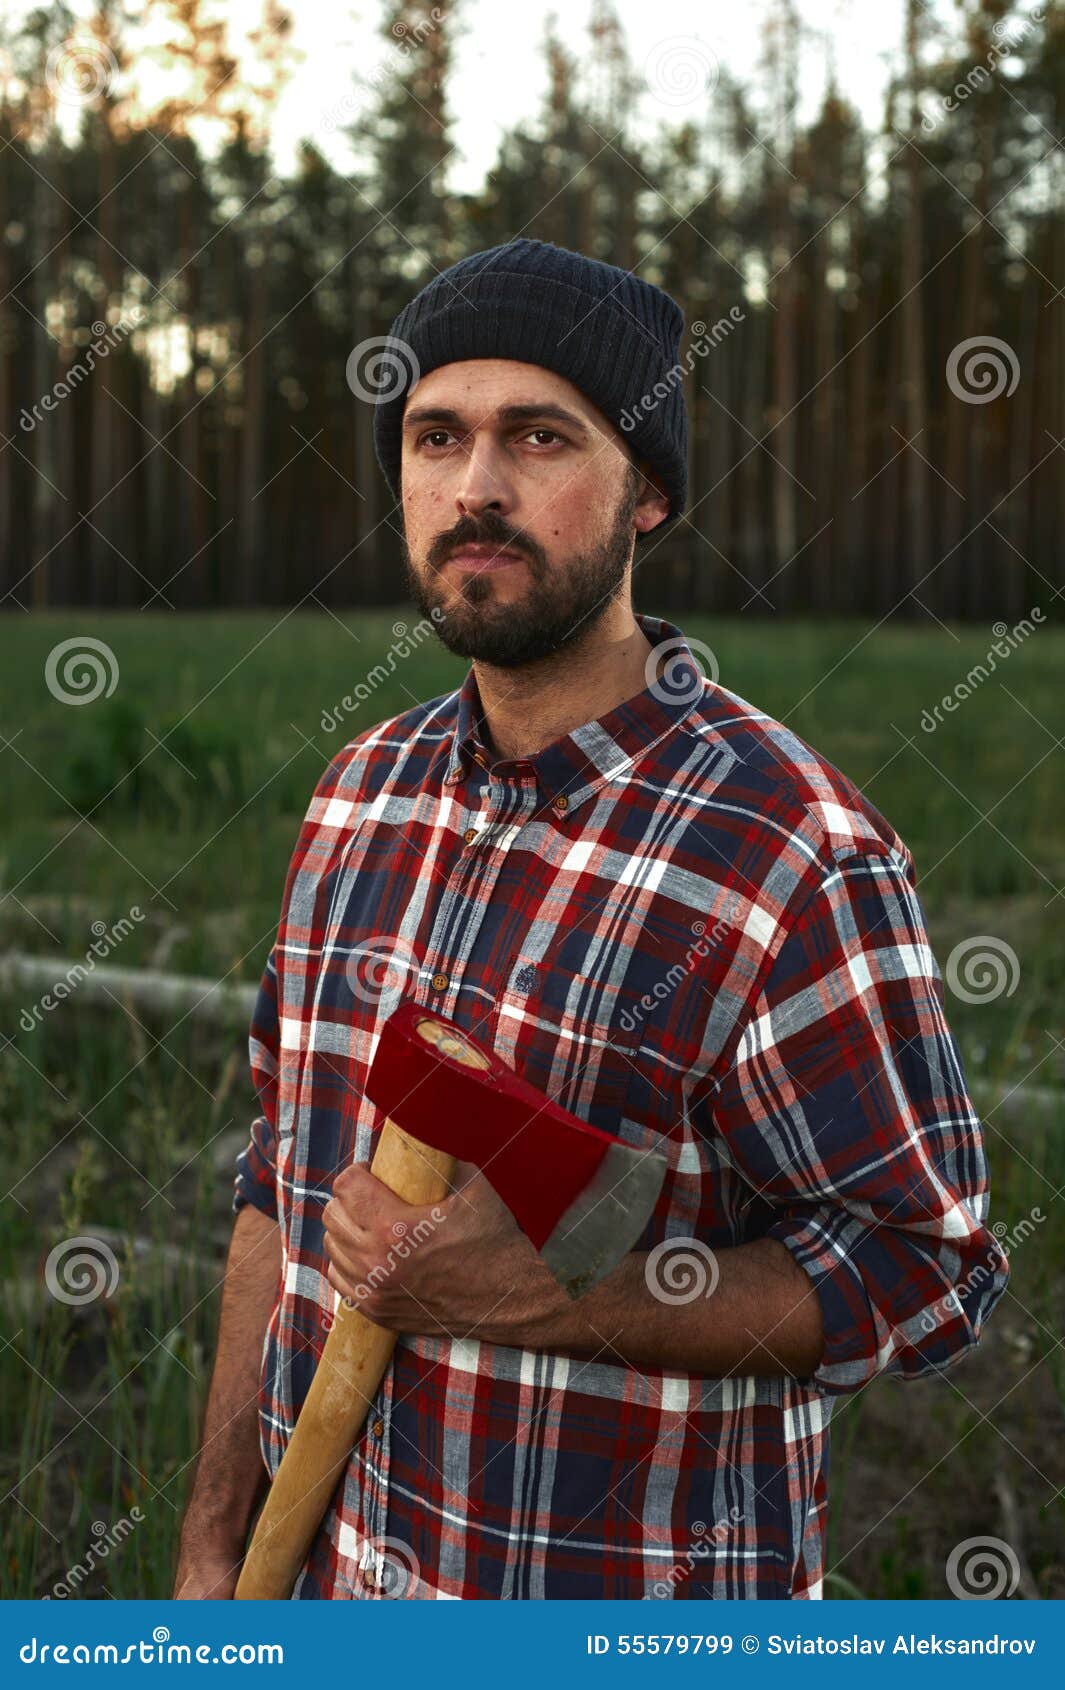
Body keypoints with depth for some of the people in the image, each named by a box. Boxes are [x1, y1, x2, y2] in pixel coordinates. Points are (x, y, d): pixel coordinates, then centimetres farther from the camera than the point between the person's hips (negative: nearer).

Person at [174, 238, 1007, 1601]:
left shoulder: (798, 858, -19)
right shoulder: (364, 794, 1)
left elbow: (922, 1273, -16)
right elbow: (280, 1182, 8)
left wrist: (529, 1296, -24)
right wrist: (215, 1543, 6)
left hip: (638, 1593, -5)